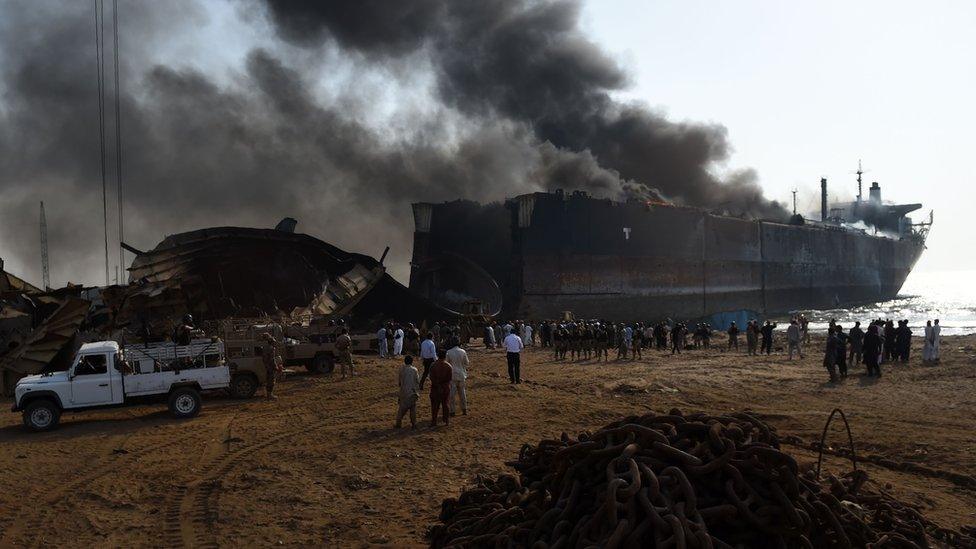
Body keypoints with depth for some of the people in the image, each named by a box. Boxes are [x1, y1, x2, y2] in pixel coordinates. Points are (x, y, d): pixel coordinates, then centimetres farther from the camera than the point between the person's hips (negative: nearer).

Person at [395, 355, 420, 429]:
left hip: (403, 392, 1)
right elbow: (418, 381, -4)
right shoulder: (414, 370, -10)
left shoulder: (401, 369, -6)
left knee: (402, 407, 12)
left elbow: (398, 380, 1)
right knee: (413, 408, 10)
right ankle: (413, 424, 11)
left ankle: (399, 423, 14)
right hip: (412, 392, -1)